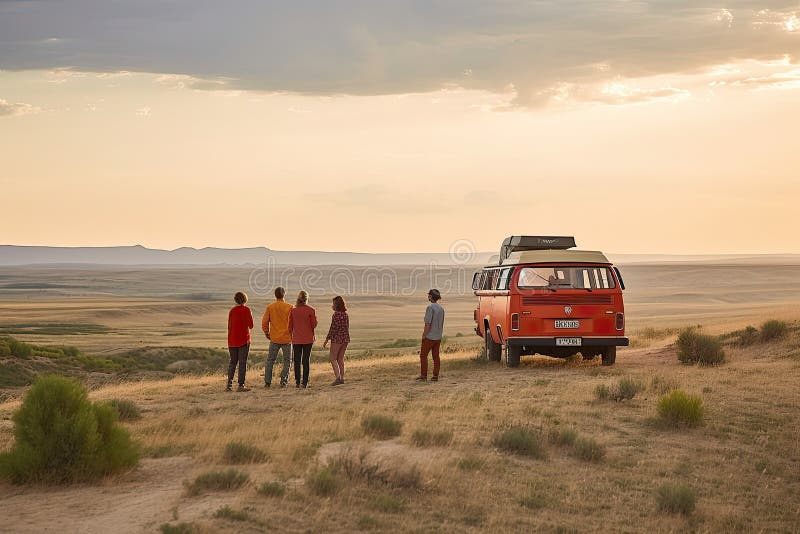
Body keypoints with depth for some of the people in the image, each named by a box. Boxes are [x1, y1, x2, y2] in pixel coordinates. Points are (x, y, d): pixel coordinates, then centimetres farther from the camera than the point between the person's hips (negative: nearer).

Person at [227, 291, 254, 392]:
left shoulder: (232, 311, 3)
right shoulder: (246, 310, -7)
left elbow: (229, 326, 7)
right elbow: (250, 325, -8)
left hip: (232, 341, 3)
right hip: (244, 340, -3)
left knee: (232, 362, 12)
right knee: (242, 362, 0)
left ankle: (229, 384, 3)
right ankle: (241, 385, -3)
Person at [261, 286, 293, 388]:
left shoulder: (270, 307, -2)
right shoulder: (289, 307, -7)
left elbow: (264, 322, -2)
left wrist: (267, 333, 12)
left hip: (274, 338, 1)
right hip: (287, 338, -1)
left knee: (270, 360, 11)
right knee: (287, 361, 10)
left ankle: (267, 382, 8)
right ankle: (283, 381, 3)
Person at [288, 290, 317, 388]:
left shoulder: (293, 310, -2)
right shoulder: (310, 310, -8)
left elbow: (290, 325, 2)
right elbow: (314, 324, -7)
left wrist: (291, 336, 14)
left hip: (296, 339, 2)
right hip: (308, 339, -1)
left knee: (297, 361, 10)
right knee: (306, 360, 4)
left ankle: (297, 382, 10)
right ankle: (305, 382, 1)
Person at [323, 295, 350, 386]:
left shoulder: (336, 314, -14)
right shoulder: (345, 314, 9)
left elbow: (333, 328, -17)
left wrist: (326, 340, -12)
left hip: (337, 338, -8)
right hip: (345, 338, 8)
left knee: (333, 358, 0)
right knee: (340, 358, 14)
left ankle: (338, 377, -12)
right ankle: (342, 378, 13)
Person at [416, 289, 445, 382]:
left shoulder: (430, 307, -17)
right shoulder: (441, 308, 7)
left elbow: (428, 324, -20)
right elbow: (441, 324, 12)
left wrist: (424, 336, -14)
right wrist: (439, 334, 18)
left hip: (429, 337, -7)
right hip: (438, 337, 7)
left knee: (423, 355, 3)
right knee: (436, 356, 8)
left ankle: (423, 375, 3)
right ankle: (435, 376, 8)